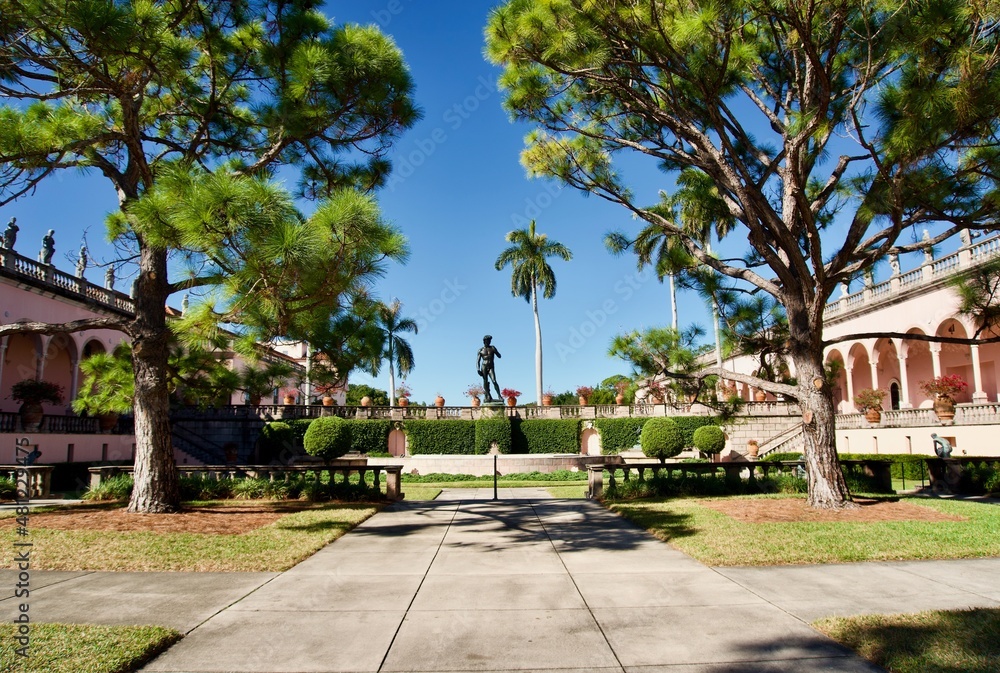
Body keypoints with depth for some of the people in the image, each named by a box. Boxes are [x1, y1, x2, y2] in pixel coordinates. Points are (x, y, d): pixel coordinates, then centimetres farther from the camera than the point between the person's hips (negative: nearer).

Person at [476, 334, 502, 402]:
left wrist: (494, 351, -11)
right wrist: (478, 369, -11)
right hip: (484, 367, 0)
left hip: (491, 367, 0)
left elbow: (499, 356, 6)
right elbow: (478, 361, 3)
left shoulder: (492, 348, 9)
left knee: (494, 381, -16)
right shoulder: (481, 350, 7)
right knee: (485, 383, -2)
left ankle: (499, 395, -14)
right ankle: (489, 396, 8)